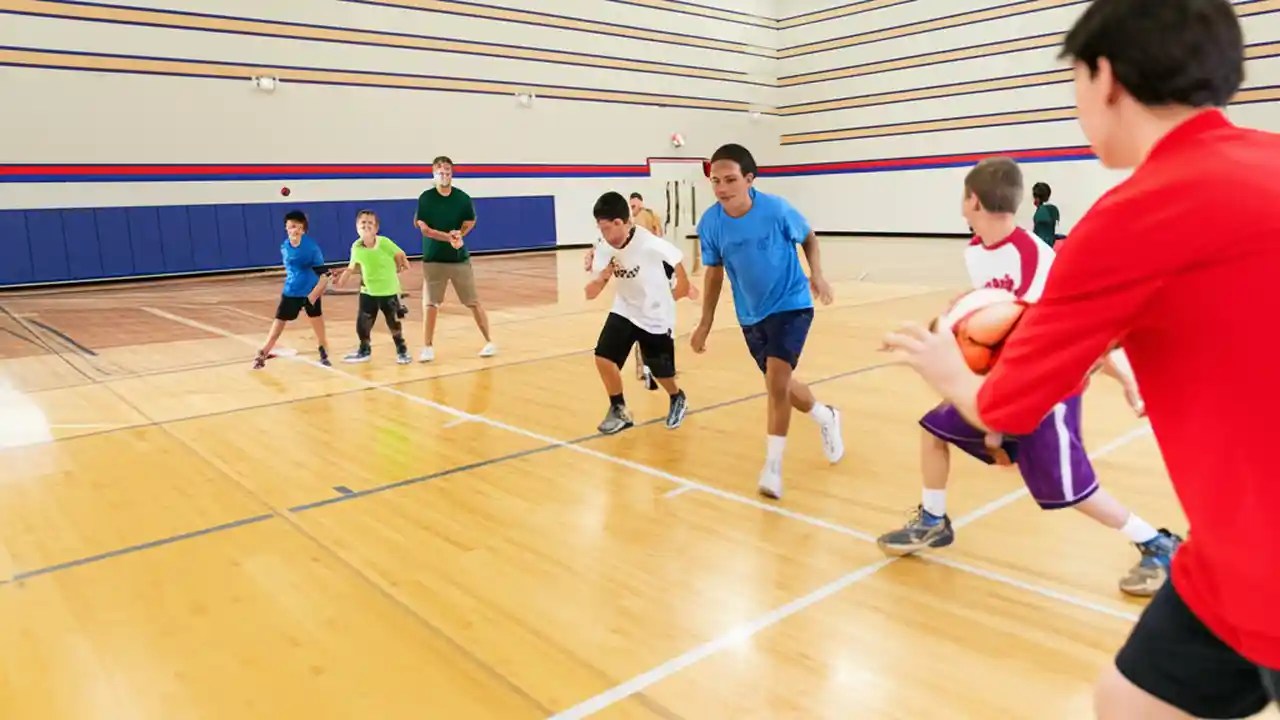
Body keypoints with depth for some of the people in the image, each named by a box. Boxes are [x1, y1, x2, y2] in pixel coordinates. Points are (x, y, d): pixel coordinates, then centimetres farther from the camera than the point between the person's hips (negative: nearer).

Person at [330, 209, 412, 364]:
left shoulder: (384, 242, -18)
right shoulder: (356, 247, -6)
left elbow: (400, 255, -5)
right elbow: (352, 266, 8)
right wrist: (341, 279, 8)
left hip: (389, 291, -3)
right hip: (368, 292, 3)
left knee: (394, 324, 4)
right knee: (362, 323, 5)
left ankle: (402, 351, 22)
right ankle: (364, 350, 25)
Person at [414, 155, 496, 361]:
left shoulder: (463, 198, -2)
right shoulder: (425, 198, -5)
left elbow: (470, 222, 7)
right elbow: (424, 228, -10)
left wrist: (459, 234, -12)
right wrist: (448, 237, -21)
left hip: (460, 258, 1)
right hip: (433, 259, -1)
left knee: (474, 302, 5)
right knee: (429, 304, -1)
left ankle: (489, 342, 16)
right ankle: (428, 347, 10)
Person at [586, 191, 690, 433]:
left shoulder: (650, 245, -26)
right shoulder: (604, 251, -12)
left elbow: (680, 270, -8)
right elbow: (590, 294, -11)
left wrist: (668, 300, 1)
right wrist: (601, 276, -31)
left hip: (656, 317, -4)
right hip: (625, 312, 4)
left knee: (662, 373, 6)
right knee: (603, 357, -13)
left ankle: (678, 399, 42)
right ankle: (619, 410, 9)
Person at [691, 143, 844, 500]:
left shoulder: (777, 209, -20)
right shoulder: (710, 223, -13)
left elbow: (808, 238, 1)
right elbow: (714, 272, 2)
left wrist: (817, 274, -14)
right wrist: (705, 323, 2)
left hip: (791, 305, -4)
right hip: (751, 315, 4)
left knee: (777, 379, -20)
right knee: (780, 385, 16)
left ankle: (772, 465, -6)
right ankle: (826, 418, 48)